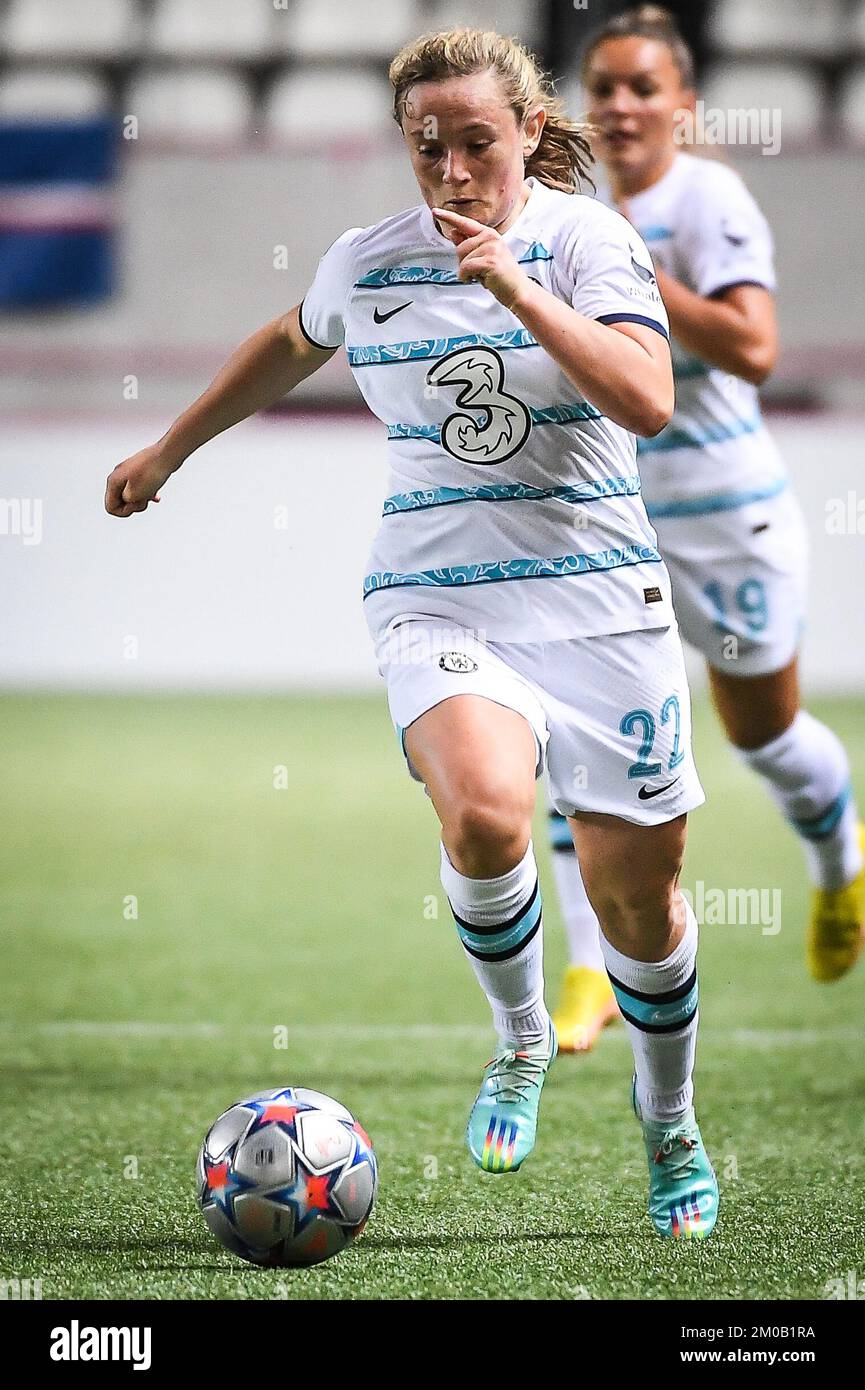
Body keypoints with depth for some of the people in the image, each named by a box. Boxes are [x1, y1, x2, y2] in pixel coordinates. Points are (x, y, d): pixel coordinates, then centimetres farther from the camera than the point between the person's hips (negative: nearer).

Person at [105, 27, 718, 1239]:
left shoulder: (587, 238, -4)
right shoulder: (366, 263, 5)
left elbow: (649, 403, -18)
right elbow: (290, 346, 28)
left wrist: (516, 288, -24)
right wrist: (170, 450, 36)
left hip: (597, 595, -1)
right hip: (438, 597, 1)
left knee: (638, 892, 4)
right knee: (483, 815, -29)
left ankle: (671, 1131, 31)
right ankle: (521, 1039, -1)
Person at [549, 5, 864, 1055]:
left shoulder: (709, 201, -17)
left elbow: (752, 348, -30)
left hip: (725, 515, -5)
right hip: (608, 513, 5)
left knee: (761, 731, 13)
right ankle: (594, 968, -10)